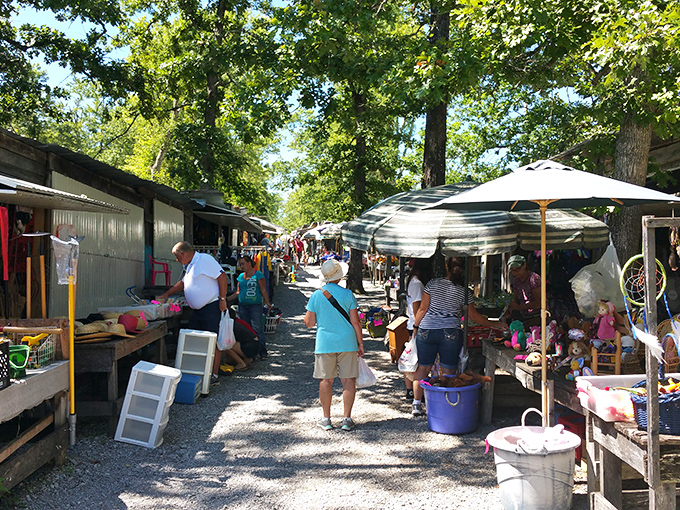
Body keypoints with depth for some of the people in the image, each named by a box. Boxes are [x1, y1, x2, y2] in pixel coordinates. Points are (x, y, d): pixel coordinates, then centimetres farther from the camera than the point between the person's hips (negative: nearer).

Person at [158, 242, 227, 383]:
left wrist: (222, 299, -20)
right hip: (197, 310, 10)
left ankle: (214, 375, 1)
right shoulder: (189, 266, 18)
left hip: (212, 307, -10)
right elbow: (183, 282, 33)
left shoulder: (205, 260, -14)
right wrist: (167, 294, 31)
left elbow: (222, 276, -19)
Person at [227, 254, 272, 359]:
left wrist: (267, 303, -16)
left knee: (257, 329, -9)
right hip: (242, 306, 6)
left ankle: (263, 352, -4)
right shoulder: (240, 276, 15)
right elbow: (238, 292, 20)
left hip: (255, 306, -6)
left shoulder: (258, 275, 0)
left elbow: (263, 290, -3)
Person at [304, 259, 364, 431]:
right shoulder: (348, 294, -4)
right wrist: (360, 343, 7)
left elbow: (309, 323, 1)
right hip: (347, 343, -1)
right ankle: (347, 419, 8)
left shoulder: (316, 296, -2)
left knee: (326, 380, 9)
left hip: (325, 344, 1)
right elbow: (355, 322, -3)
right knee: (348, 380, 6)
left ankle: (326, 419, 16)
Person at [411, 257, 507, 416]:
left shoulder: (433, 284, 0)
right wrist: (494, 325, 20)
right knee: (448, 371, 6)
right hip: (451, 332, -1)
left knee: (423, 368, 8)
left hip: (426, 330, 1)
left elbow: (423, 309, 1)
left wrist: (415, 326, 13)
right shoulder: (464, 291, 1)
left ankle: (417, 404, 11)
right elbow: (473, 315, 8)